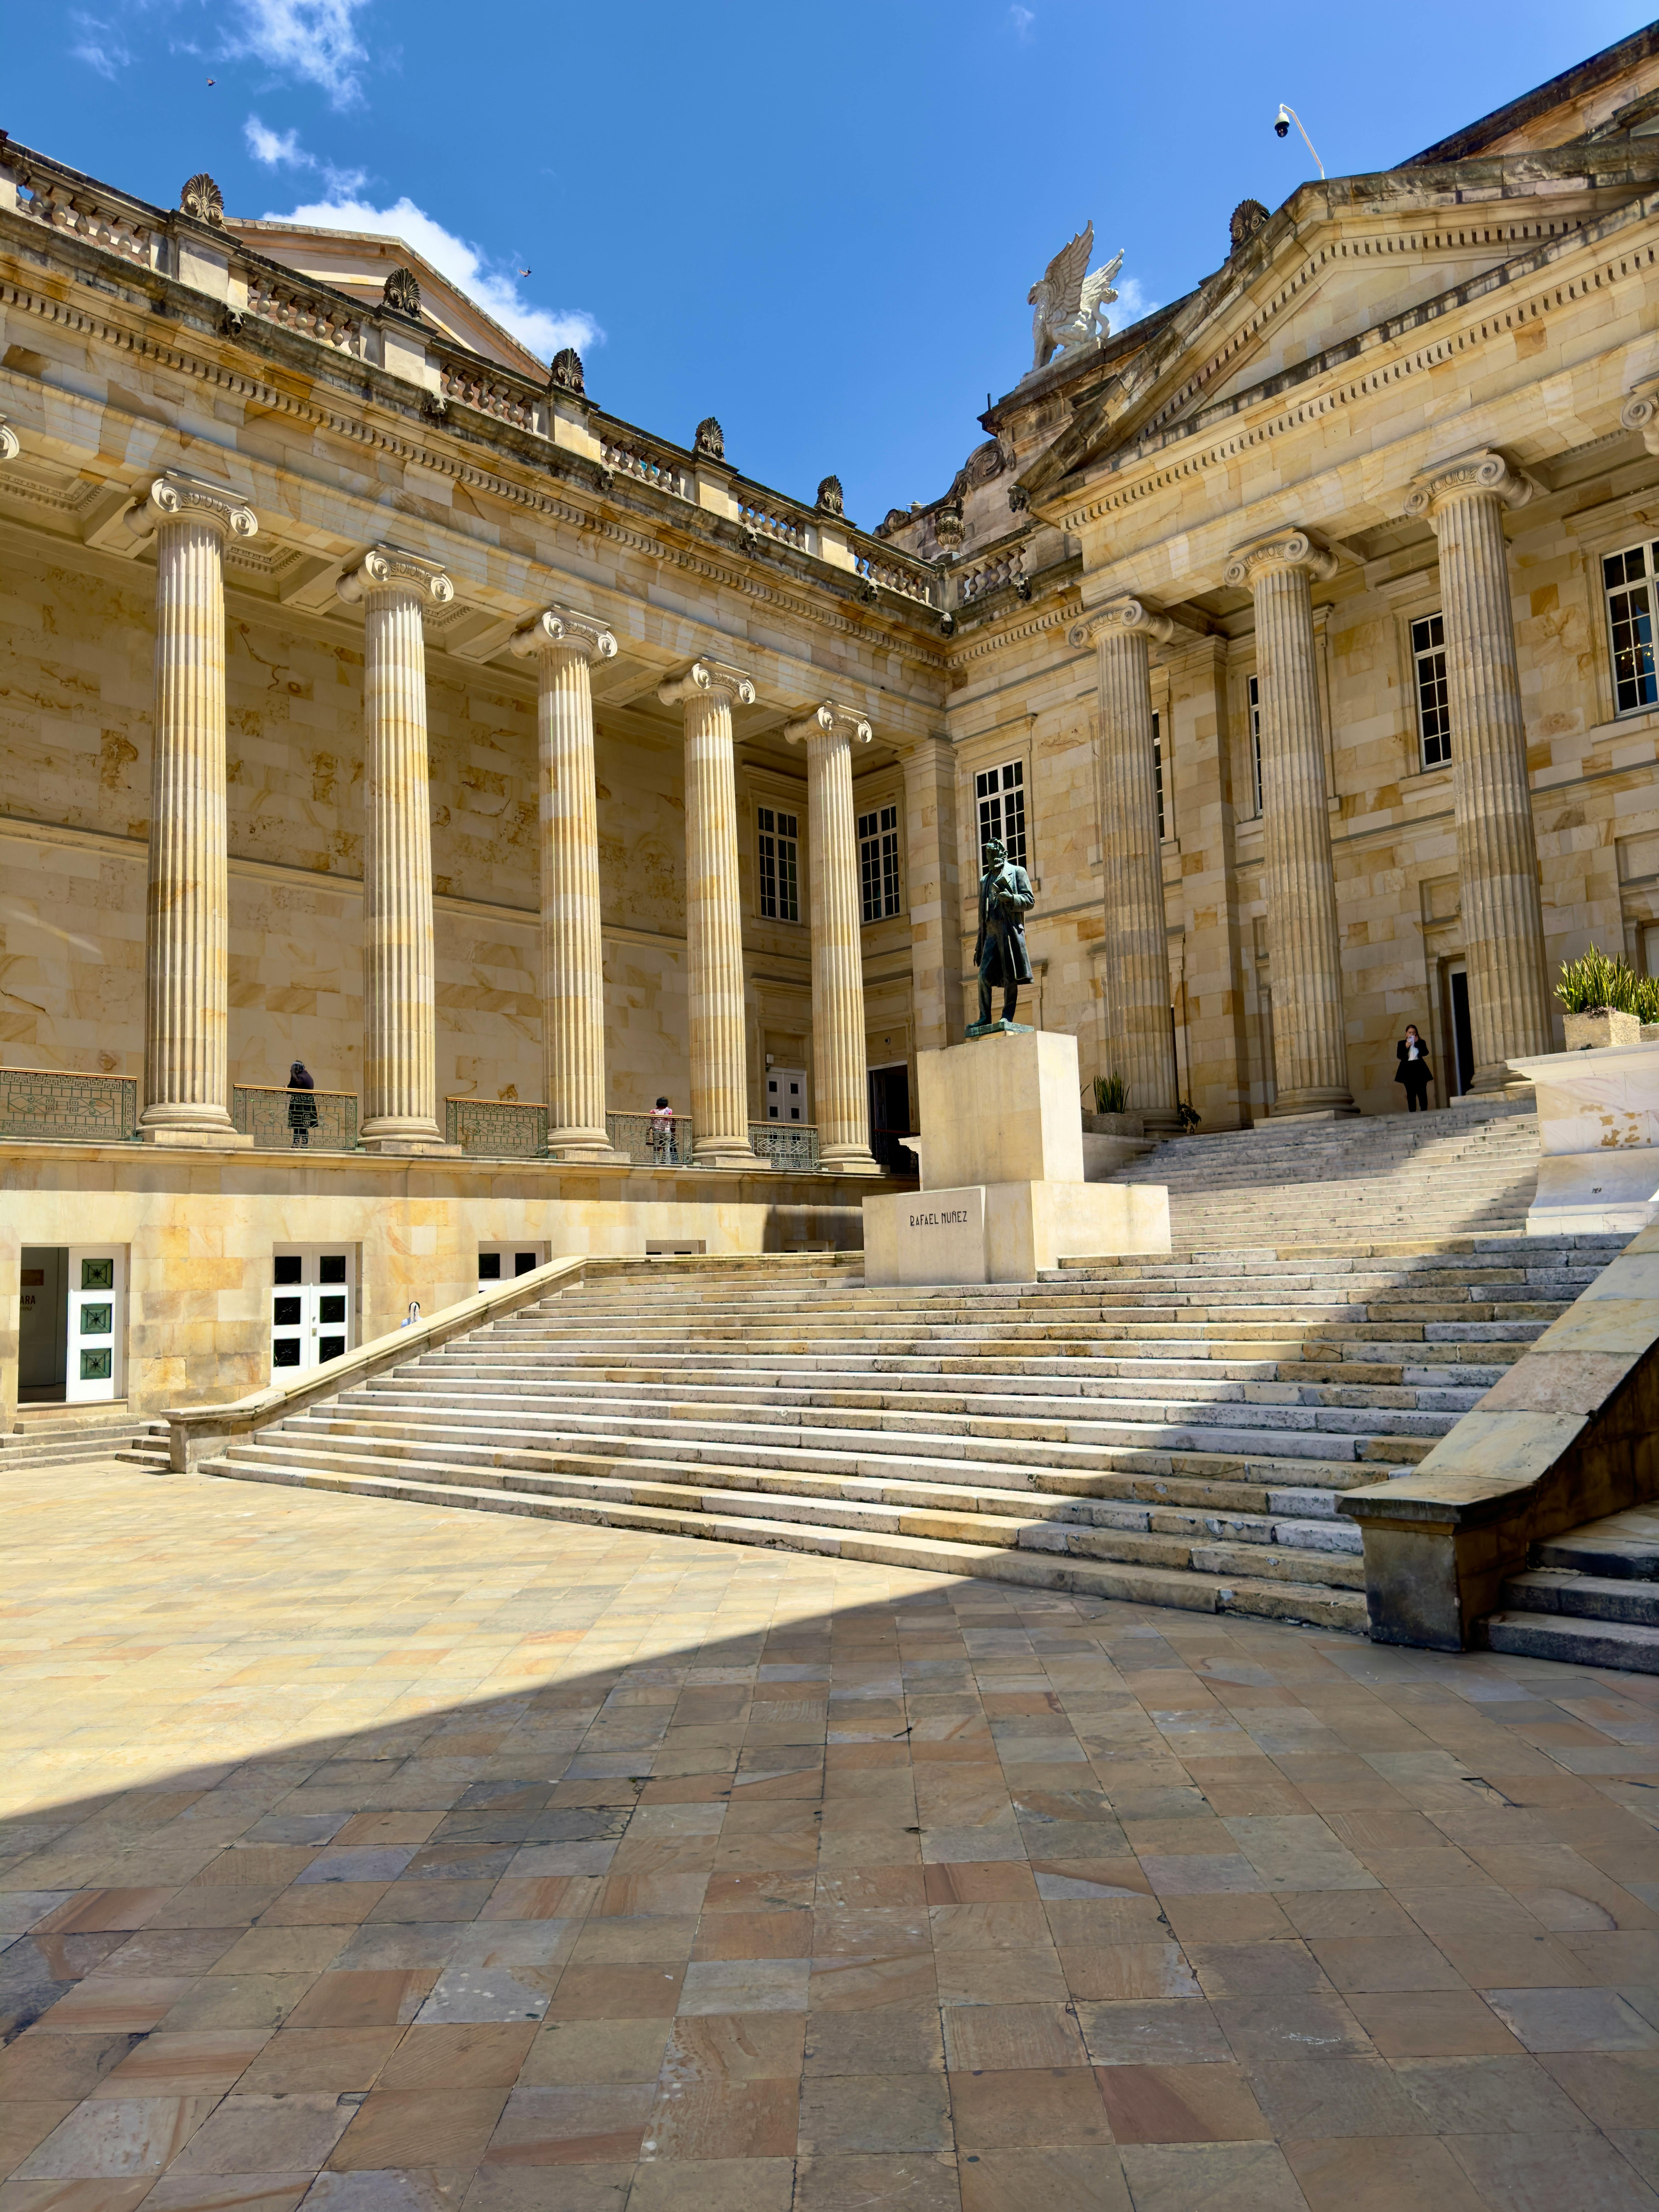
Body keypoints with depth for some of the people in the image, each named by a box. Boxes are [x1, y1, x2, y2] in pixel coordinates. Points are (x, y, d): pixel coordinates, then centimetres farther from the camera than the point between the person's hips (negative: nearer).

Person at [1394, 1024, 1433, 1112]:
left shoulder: (1421, 1042, 9)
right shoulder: (1402, 1043, 8)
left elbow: (1426, 1053, -7)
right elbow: (1399, 1056, -2)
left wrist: (1417, 1043, -11)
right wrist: (1406, 1047, -14)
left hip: (1420, 1069, 1)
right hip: (1408, 1070, 0)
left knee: (1422, 1093, -1)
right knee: (1411, 1094, -1)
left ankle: (1424, 1112, 1)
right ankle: (1412, 1113, -2)